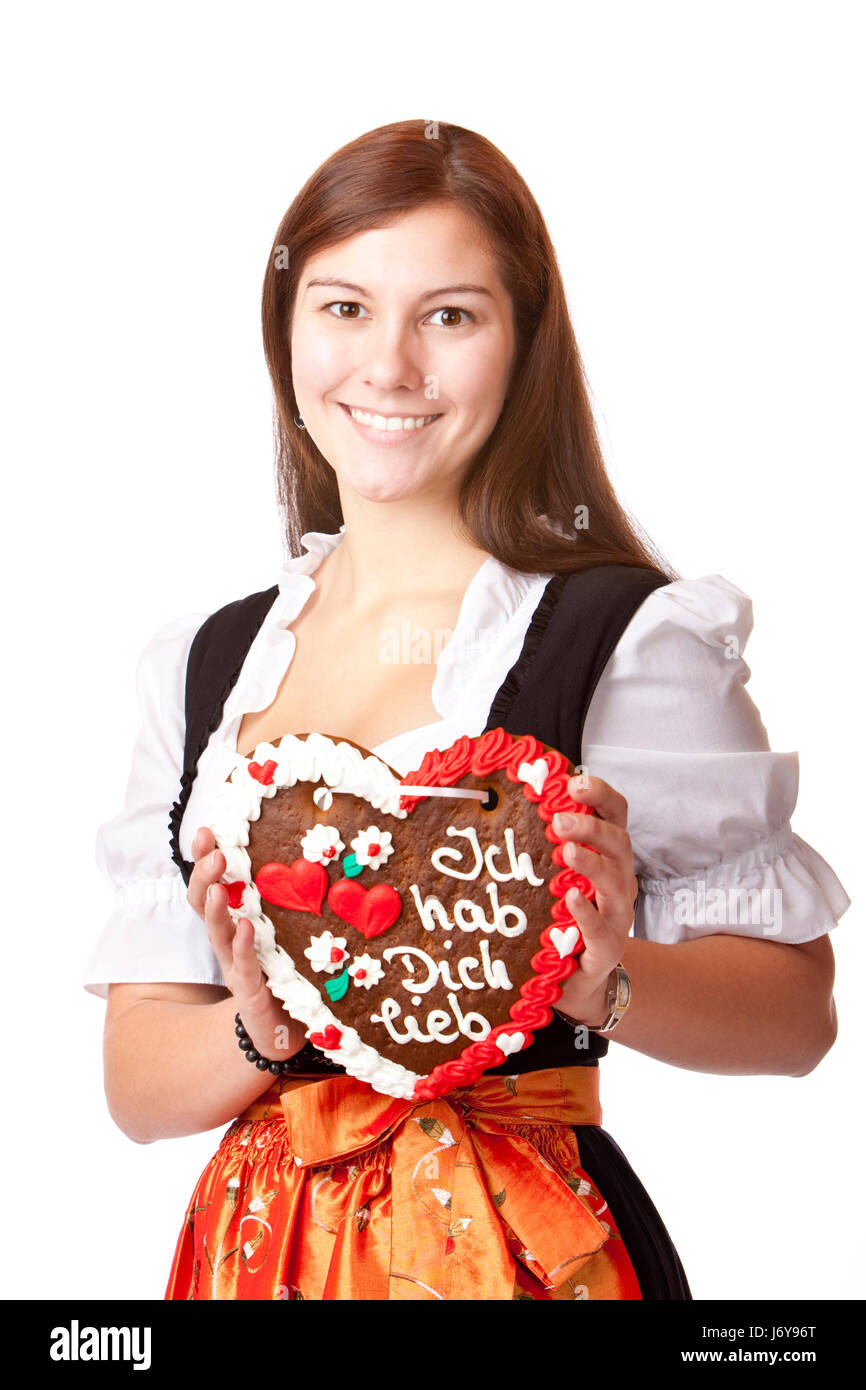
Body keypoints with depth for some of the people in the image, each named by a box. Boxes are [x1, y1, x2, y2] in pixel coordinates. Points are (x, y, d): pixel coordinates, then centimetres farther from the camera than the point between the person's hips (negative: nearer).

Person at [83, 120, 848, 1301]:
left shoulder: (632, 638, -11)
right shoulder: (199, 665, 2)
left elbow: (795, 1007, -7)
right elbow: (135, 1088, 1)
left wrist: (604, 979, -25)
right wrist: (262, 1026, -19)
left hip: (518, 1247, -3)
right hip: (259, 1243, 4)